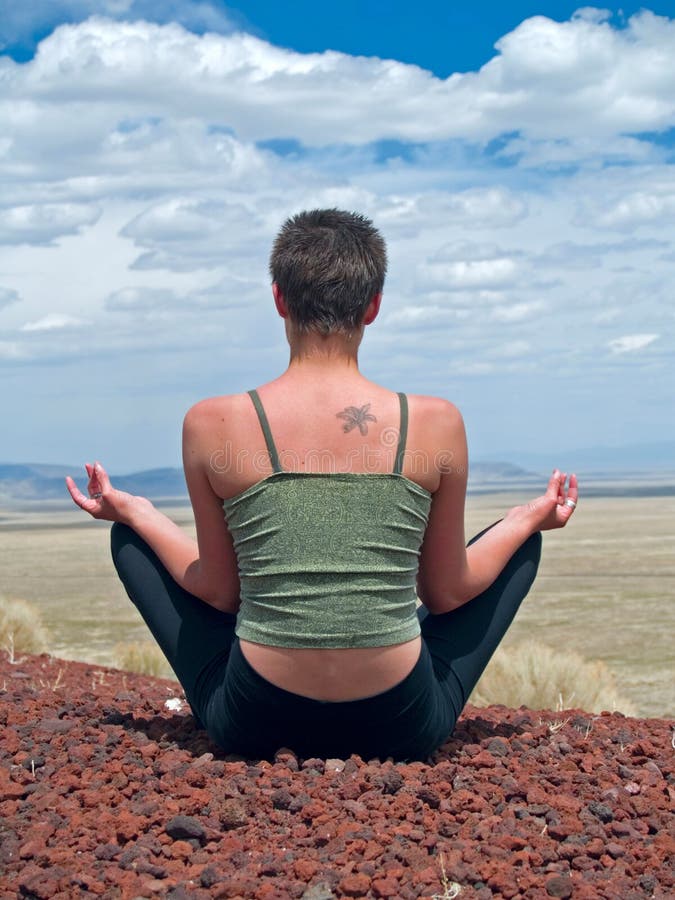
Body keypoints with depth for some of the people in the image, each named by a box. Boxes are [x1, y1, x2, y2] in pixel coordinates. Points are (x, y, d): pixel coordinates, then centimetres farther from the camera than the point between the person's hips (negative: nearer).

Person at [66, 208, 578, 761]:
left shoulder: (212, 425, -9)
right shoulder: (435, 424, -9)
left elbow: (220, 592, 1)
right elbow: (446, 594, 3)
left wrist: (135, 512, 17)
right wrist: (532, 518, 20)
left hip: (255, 726, 0)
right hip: (400, 730, 0)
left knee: (130, 538, 23)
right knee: (522, 543, 24)